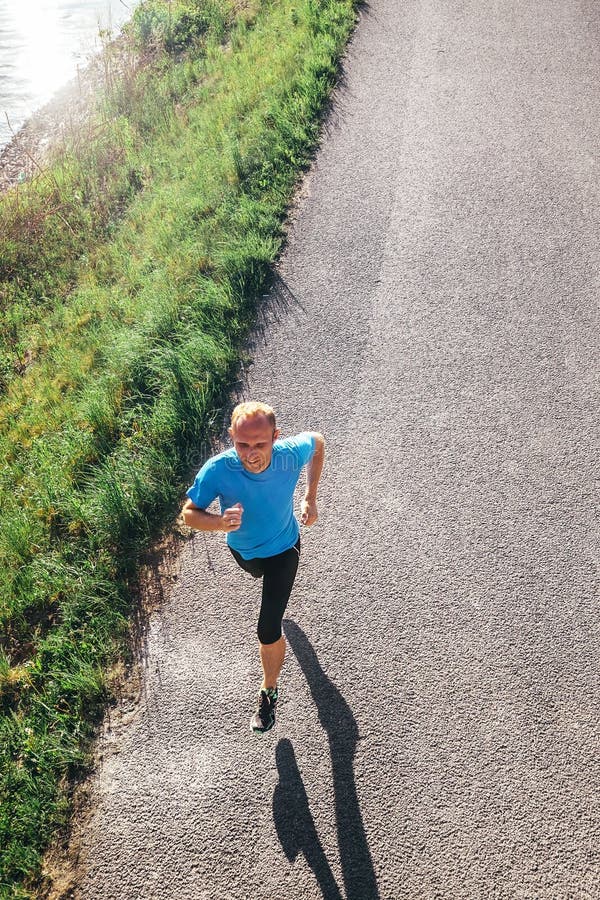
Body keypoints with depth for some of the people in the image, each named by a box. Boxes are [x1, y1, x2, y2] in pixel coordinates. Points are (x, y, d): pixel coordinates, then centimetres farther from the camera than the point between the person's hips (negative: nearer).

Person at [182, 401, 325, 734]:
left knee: (268, 631, -6)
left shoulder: (291, 454, -36)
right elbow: (189, 513, -24)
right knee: (257, 572, 38)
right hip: (242, 548, 2)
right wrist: (219, 522, -46)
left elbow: (318, 441, -11)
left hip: (283, 548, -2)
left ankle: (269, 691, 25)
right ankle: (274, 587, 78)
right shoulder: (218, 470, -38)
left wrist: (310, 497, -12)